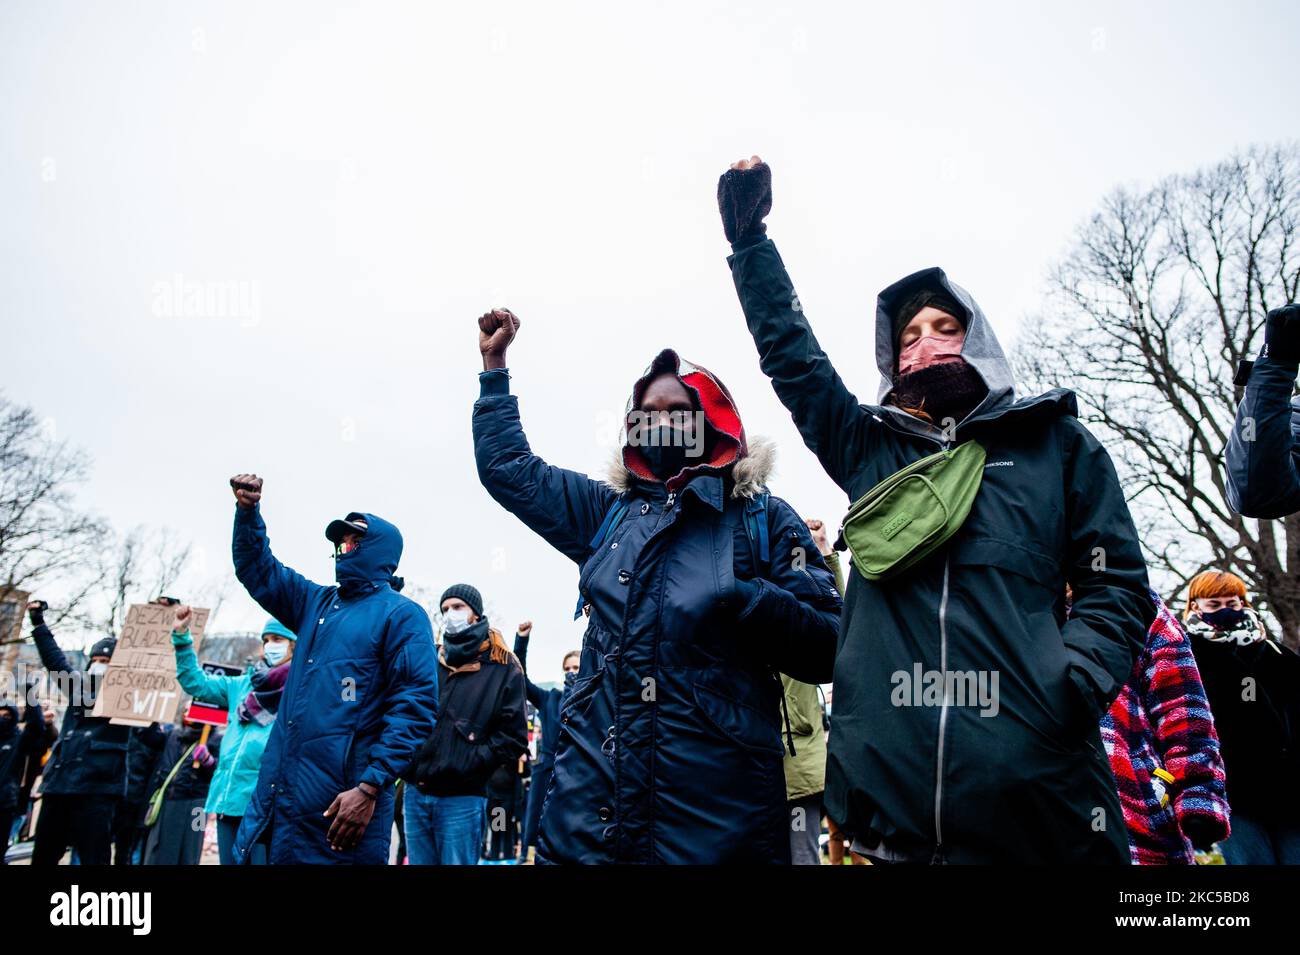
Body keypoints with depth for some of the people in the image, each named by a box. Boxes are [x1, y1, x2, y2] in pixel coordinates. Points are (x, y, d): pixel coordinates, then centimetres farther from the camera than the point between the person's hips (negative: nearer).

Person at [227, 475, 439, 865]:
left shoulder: (402, 614, -5)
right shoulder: (316, 602, 17)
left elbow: (415, 706, -14)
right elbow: (256, 568, 25)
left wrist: (370, 788, -21)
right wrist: (248, 510, 7)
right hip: (279, 791, 7)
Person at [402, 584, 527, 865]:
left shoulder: (503, 669, -1)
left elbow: (513, 738, -5)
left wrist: (466, 764, -13)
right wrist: (407, 763, -1)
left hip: (462, 799, -4)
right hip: (416, 793, 4)